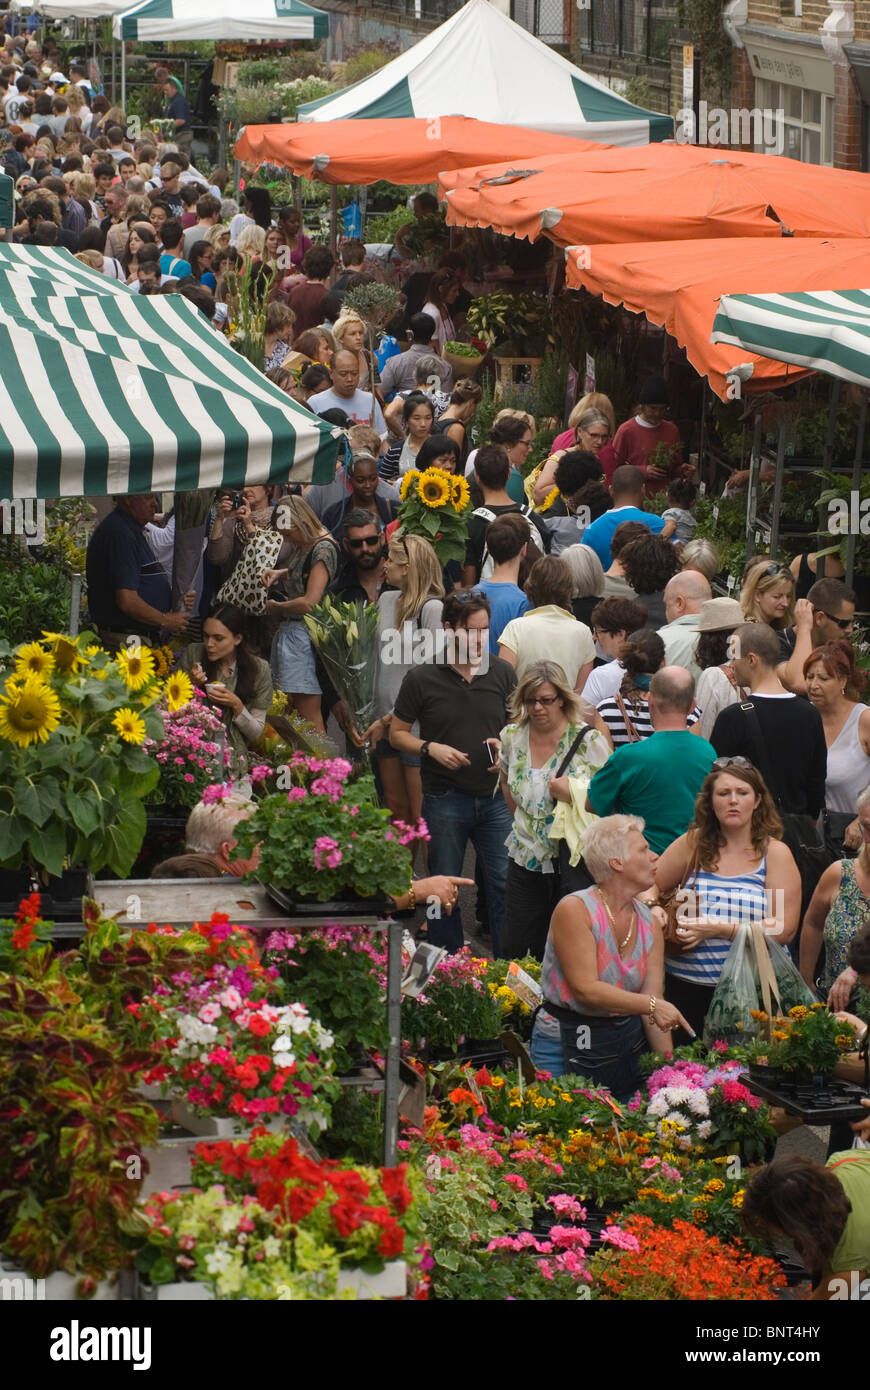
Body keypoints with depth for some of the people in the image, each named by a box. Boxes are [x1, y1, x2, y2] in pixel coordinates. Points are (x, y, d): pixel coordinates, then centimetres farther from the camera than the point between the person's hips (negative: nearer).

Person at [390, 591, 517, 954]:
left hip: (495, 797, 2)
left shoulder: (502, 673, 5)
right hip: (445, 798, -2)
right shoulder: (422, 679, -2)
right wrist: (430, 748, -13)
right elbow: (397, 733, 4)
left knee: (504, 882, 1)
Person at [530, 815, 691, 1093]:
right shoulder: (574, 910, -14)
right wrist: (651, 1005, -26)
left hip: (628, 1039, 6)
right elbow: (586, 989, -21)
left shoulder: (648, 920, 4)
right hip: (568, 1046, -6)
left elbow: (653, 996, 0)